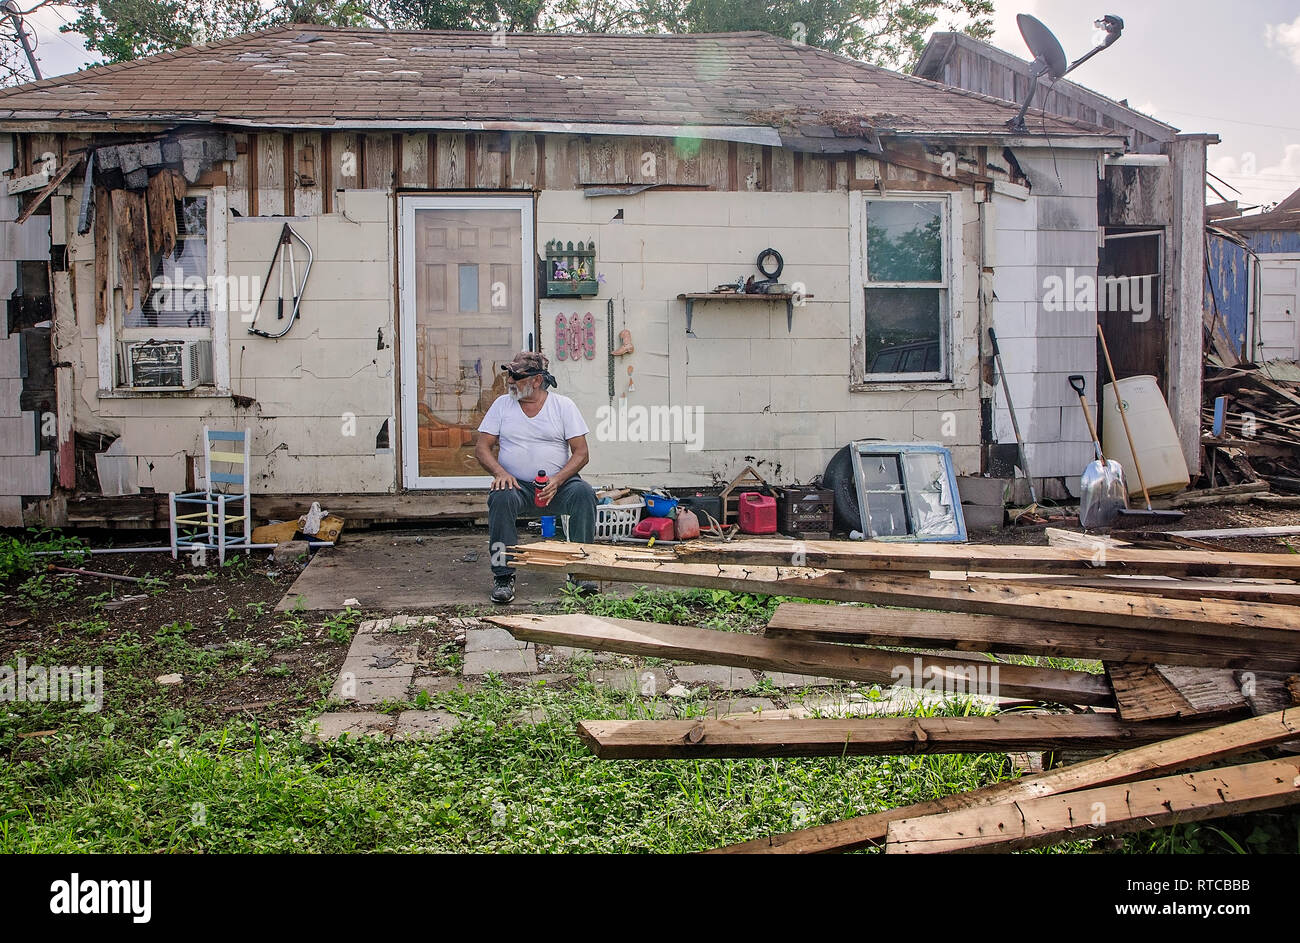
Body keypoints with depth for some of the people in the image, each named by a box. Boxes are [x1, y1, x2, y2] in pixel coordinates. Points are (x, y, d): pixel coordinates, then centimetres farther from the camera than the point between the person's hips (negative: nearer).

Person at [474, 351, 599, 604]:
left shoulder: (563, 405, 4)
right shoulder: (502, 405, 9)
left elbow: (580, 453, 0)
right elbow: (481, 447, 6)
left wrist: (557, 480, -18)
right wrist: (500, 472, -15)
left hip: (557, 485, 0)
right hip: (517, 484, 1)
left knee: (584, 493, -30)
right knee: (501, 497, -33)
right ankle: (503, 576, -26)